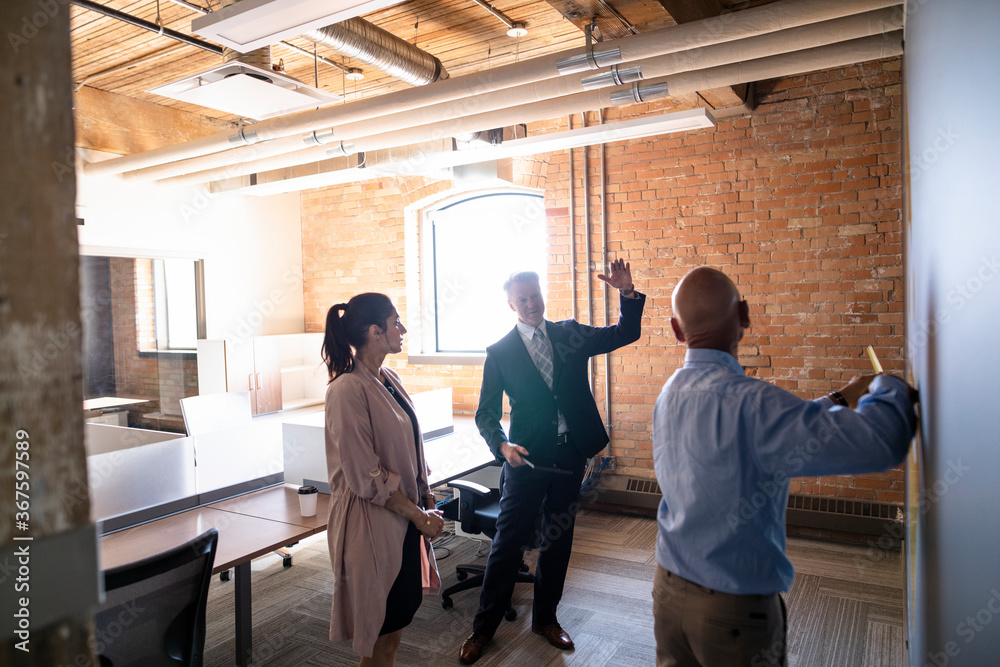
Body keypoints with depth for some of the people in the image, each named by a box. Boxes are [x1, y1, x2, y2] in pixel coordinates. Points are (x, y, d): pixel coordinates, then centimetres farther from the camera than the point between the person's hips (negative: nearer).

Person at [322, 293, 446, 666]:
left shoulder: (389, 380, 6)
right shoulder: (348, 390, -21)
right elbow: (366, 477, -21)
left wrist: (427, 500, 7)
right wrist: (419, 515, -14)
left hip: (407, 515, 8)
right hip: (373, 522, -8)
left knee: (406, 604, 19)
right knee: (383, 625, 9)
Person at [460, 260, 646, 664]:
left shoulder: (570, 334, 5)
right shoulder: (500, 352, -3)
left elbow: (626, 333, 7)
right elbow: (486, 413, -3)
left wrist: (627, 292, -9)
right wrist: (502, 445, -21)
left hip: (570, 456, 3)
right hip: (527, 459, -3)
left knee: (558, 541, 15)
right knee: (508, 543, 4)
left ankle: (545, 618, 35)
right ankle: (483, 627, 22)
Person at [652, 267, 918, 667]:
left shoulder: (670, 394, -1)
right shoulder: (745, 401, -28)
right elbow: (880, 443, -28)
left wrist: (839, 399, 18)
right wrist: (887, 387, -7)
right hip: (734, 608, -7)